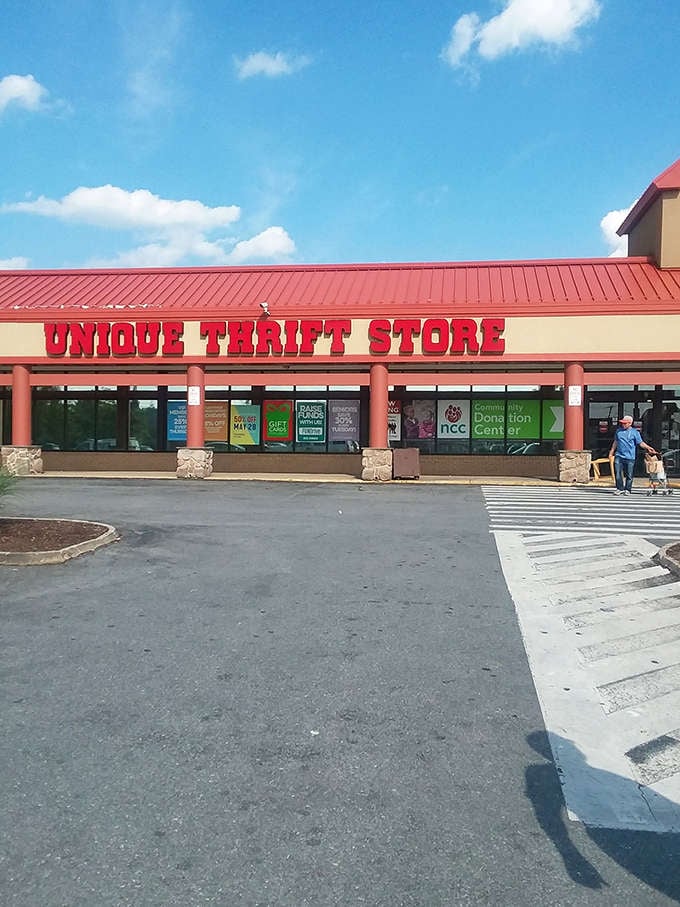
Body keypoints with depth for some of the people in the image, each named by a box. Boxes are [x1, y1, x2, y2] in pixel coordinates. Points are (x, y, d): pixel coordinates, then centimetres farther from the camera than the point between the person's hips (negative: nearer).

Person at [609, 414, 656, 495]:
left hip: (630, 457, -3)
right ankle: (620, 488, 10)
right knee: (617, 473, -1)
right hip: (619, 456, 3)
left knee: (629, 475, 2)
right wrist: (612, 451, 20)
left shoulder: (634, 432, 0)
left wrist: (648, 448, -16)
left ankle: (627, 489, 13)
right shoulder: (618, 431, 12)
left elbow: (641, 443, -3)